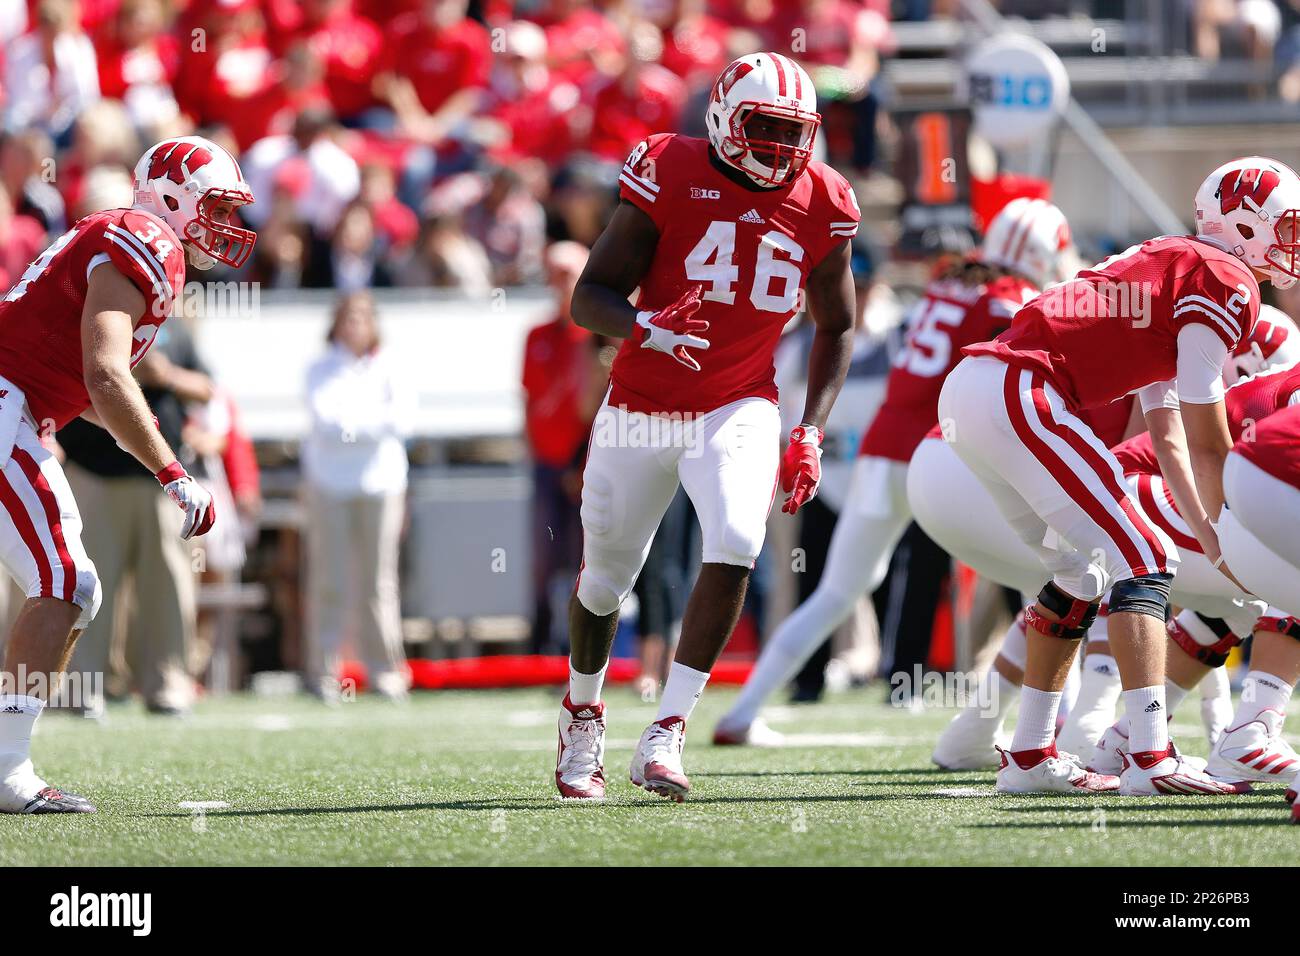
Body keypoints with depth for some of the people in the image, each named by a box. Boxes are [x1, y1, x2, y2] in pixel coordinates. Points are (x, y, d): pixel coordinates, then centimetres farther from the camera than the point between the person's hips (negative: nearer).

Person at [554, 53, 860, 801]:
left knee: (736, 546, -25)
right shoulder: (670, 178, -13)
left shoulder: (820, 207, -3)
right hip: (642, 407, -1)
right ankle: (583, 715, 40)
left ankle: (667, 734, -19)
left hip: (738, 409, 1)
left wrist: (811, 433, 1)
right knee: (607, 576, 10)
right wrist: (643, 327, -33)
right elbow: (590, 296, -11)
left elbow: (837, 328, 11)